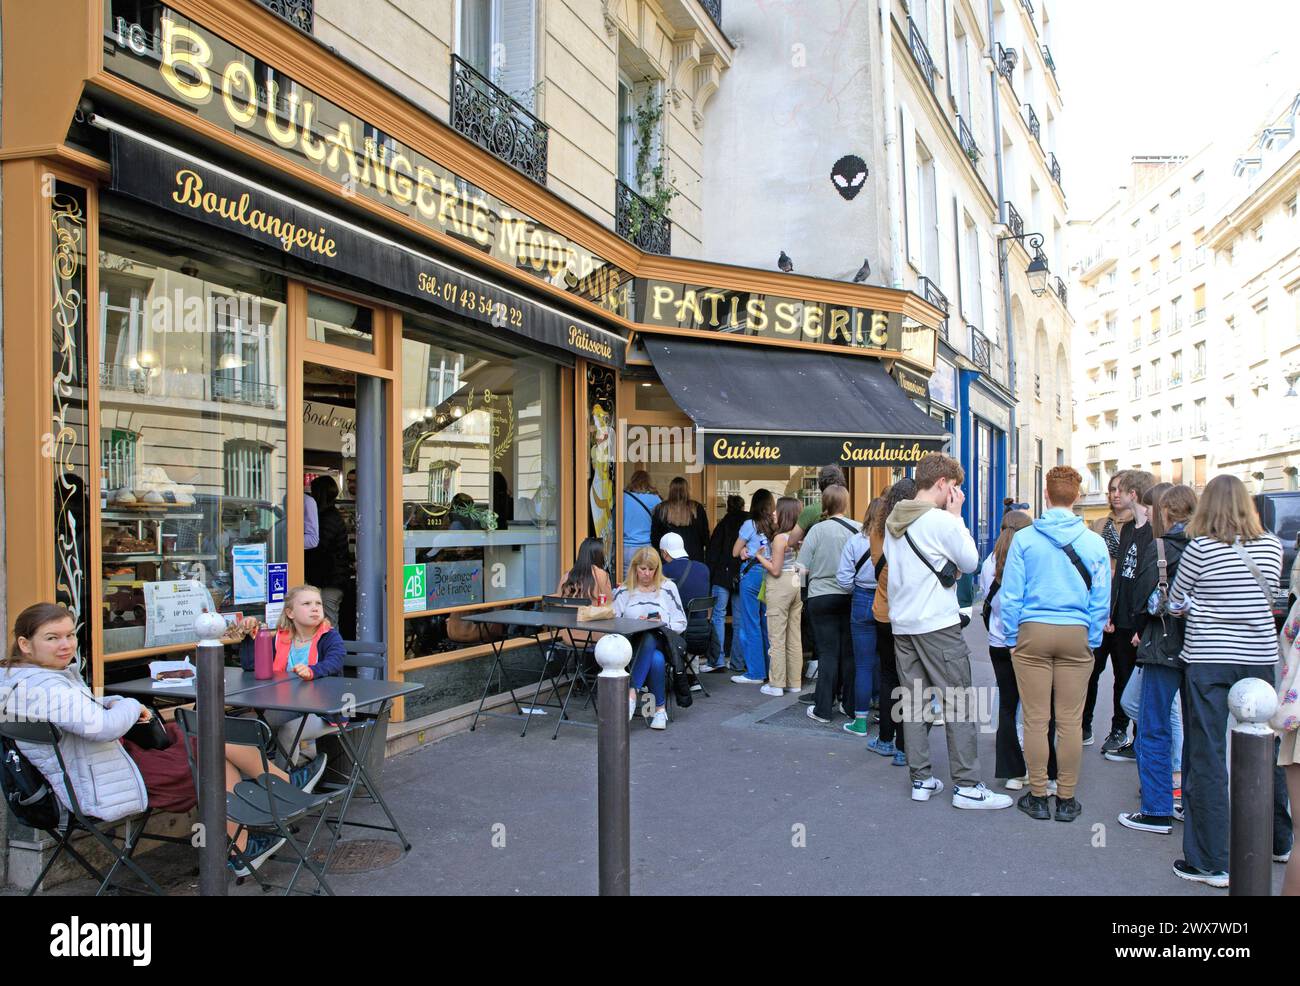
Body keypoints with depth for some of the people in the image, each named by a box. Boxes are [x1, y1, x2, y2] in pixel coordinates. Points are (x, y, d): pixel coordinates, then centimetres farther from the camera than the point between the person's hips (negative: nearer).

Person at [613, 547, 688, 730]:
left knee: (649, 639, -39)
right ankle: (660, 708, -24)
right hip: (632, 644, 0)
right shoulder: (624, 591, 12)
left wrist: (662, 622, -11)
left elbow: (681, 624, 7)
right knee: (656, 660, -36)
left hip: (661, 642, 0)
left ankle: (632, 693, -35)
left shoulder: (668, 588, 10)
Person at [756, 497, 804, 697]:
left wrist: (758, 556, -4)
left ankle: (776, 684, 5)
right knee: (795, 637, 11)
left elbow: (775, 570, -16)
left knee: (777, 637, 0)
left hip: (780, 585, -7)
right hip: (796, 584, 8)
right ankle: (794, 682, 19)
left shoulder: (780, 538, -16)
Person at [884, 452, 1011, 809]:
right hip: (938, 625, -7)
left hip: (902, 623, 7)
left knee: (912, 701, 9)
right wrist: (957, 516, 2)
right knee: (958, 703, 1)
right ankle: (966, 786, 5)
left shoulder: (893, 521, 9)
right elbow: (971, 562, -3)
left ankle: (921, 780, 15)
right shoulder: (942, 520, -14)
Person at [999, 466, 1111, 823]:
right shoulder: (1095, 542, 0)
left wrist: (1012, 639, 7)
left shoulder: (1024, 538, -4)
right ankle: (1066, 799, 17)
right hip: (1077, 635, 1)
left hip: (1033, 633, -1)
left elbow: (1010, 594, -2)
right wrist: (1092, 642, 14)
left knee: (1036, 720, 5)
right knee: (1070, 722, 8)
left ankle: (1037, 797, 15)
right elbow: (1101, 599, 4)